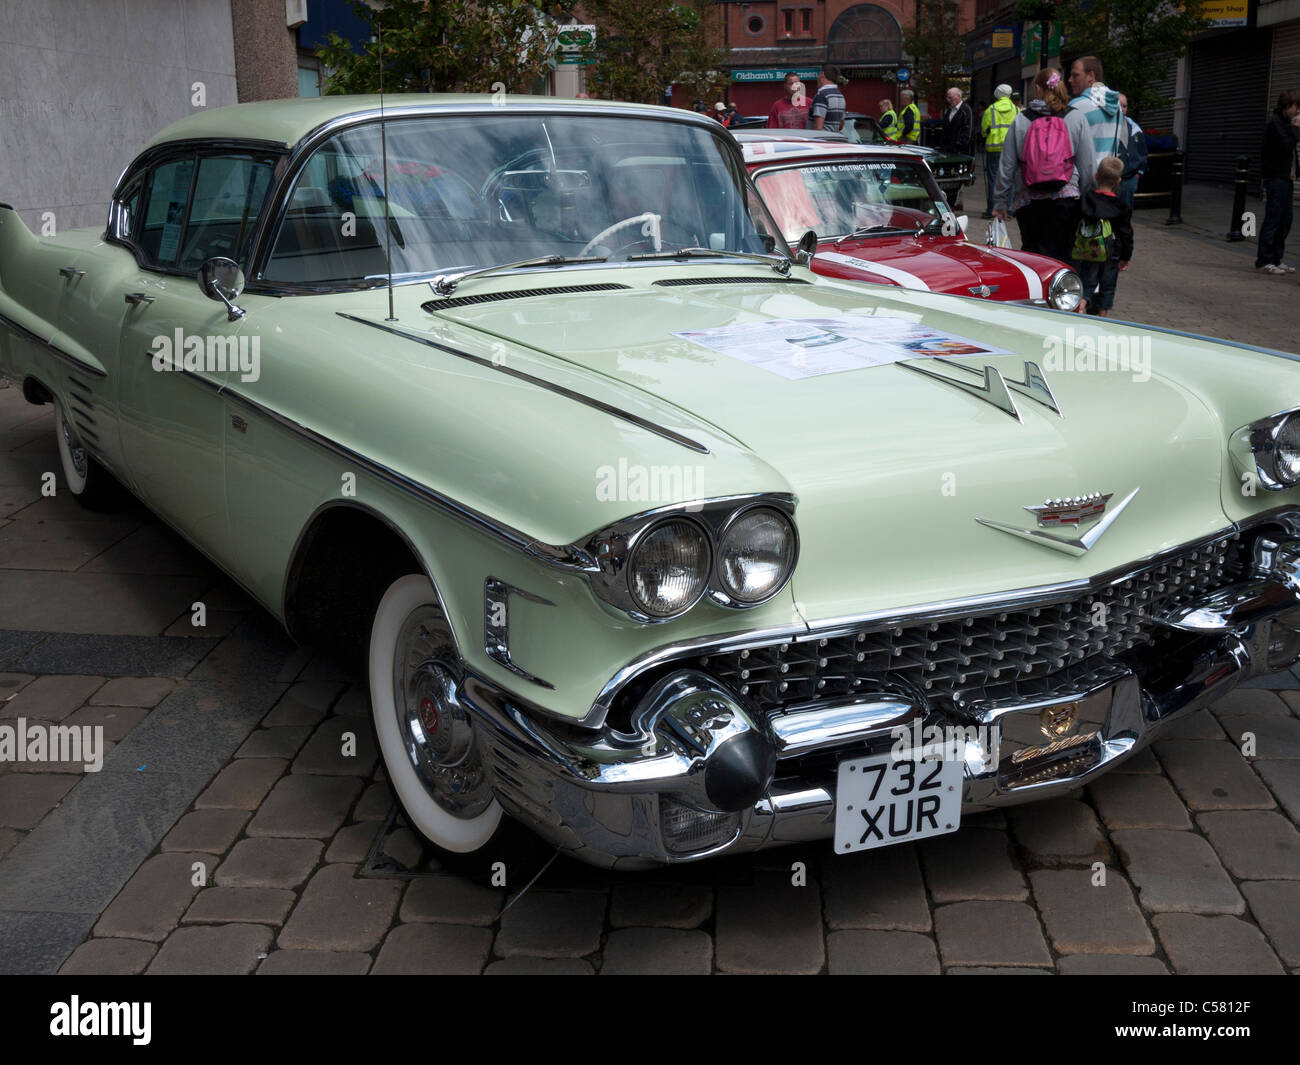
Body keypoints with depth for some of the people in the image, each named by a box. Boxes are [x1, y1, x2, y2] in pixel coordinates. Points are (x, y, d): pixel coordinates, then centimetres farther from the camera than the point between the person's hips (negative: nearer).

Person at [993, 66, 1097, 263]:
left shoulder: (1020, 120, 2)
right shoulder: (1076, 119, 2)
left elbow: (1006, 165, 3)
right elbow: (1088, 166, 1)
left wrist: (1000, 202, 10)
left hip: (1028, 202, 1)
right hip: (1065, 199, 0)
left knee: (1031, 252, 10)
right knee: (1059, 256, 3)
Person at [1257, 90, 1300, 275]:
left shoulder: (1285, 122, 20)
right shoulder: (1275, 122, -9)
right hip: (1275, 178, -10)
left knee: (1285, 221, 9)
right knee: (1273, 220, -9)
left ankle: (1276, 259, 14)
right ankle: (1264, 261, -6)